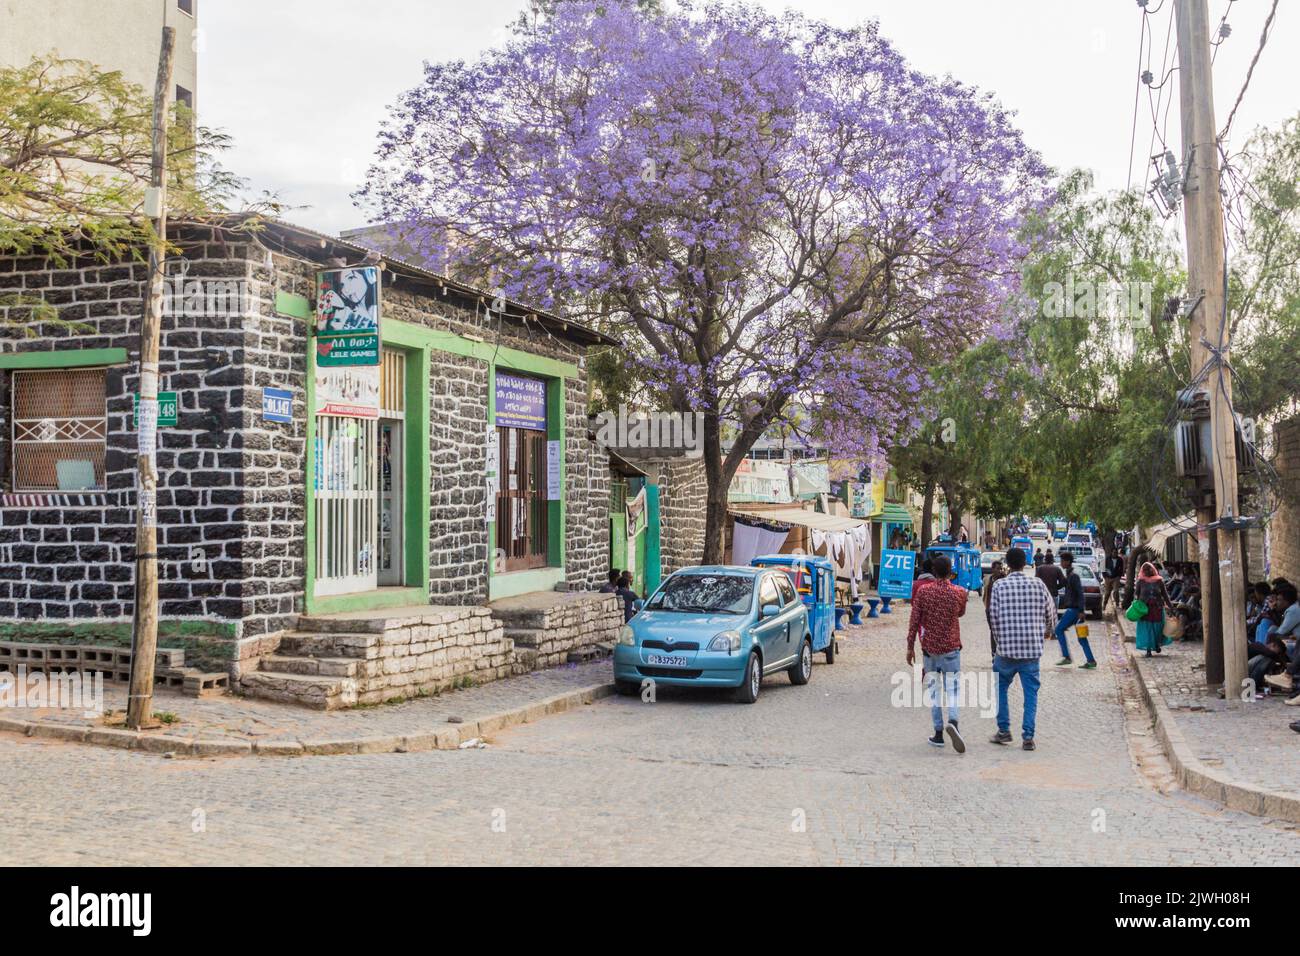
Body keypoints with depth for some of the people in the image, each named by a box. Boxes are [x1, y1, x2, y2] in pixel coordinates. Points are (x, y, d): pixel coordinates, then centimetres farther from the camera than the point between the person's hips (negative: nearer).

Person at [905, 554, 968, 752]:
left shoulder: (923, 592, -5)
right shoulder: (959, 593, -5)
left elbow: (914, 621, -5)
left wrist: (910, 647, 3)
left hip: (929, 648, 1)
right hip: (951, 648, -1)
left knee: (934, 690, 10)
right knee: (952, 689, 3)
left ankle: (938, 734, 10)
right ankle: (953, 721, -24)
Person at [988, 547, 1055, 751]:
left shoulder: (999, 586, -4)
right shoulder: (1038, 585, 0)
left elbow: (993, 617, -4)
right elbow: (1051, 613, 6)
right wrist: (1044, 633, 26)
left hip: (1006, 648, -1)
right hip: (1032, 649, 1)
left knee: (1000, 688, 17)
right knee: (1031, 692, 7)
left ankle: (1004, 730, 16)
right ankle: (1028, 737, 2)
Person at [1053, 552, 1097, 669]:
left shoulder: (1074, 575, -13)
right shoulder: (1068, 574, 16)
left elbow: (1080, 593, -19)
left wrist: (1081, 610, -22)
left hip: (1074, 609, -9)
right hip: (1072, 608, 9)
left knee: (1059, 629, -6)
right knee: (1080, 637, 8)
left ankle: (1066, 657, -5)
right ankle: (1091, 661, 7)